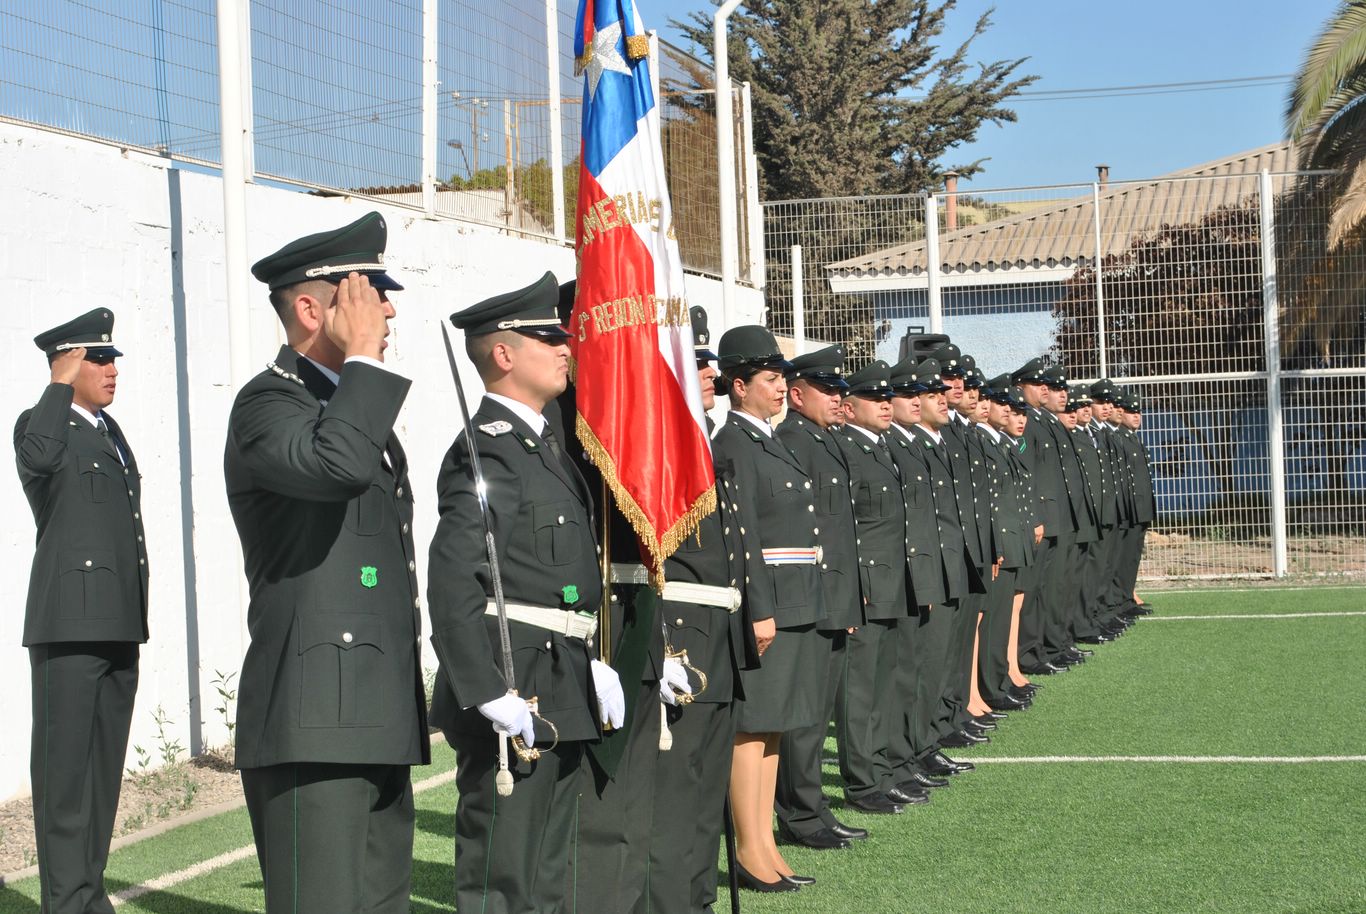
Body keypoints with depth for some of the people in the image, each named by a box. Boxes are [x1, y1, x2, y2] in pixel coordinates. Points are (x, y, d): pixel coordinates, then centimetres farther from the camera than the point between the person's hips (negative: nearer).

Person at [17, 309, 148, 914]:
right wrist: (61, 384, -18)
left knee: (105, 765, 11)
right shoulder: (39, 425, -3)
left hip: (119, 624, 8)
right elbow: (40, 457, -30)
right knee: (64, 767, -6)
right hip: (69, 623, -8)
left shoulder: (110, 431, 21)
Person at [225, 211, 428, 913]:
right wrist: (363, 357, -18)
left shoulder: (357, 404, 22)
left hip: (379, 721, 10)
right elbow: (339, 464, -32)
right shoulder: (268, 402, -8)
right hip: (314, 722, -9)